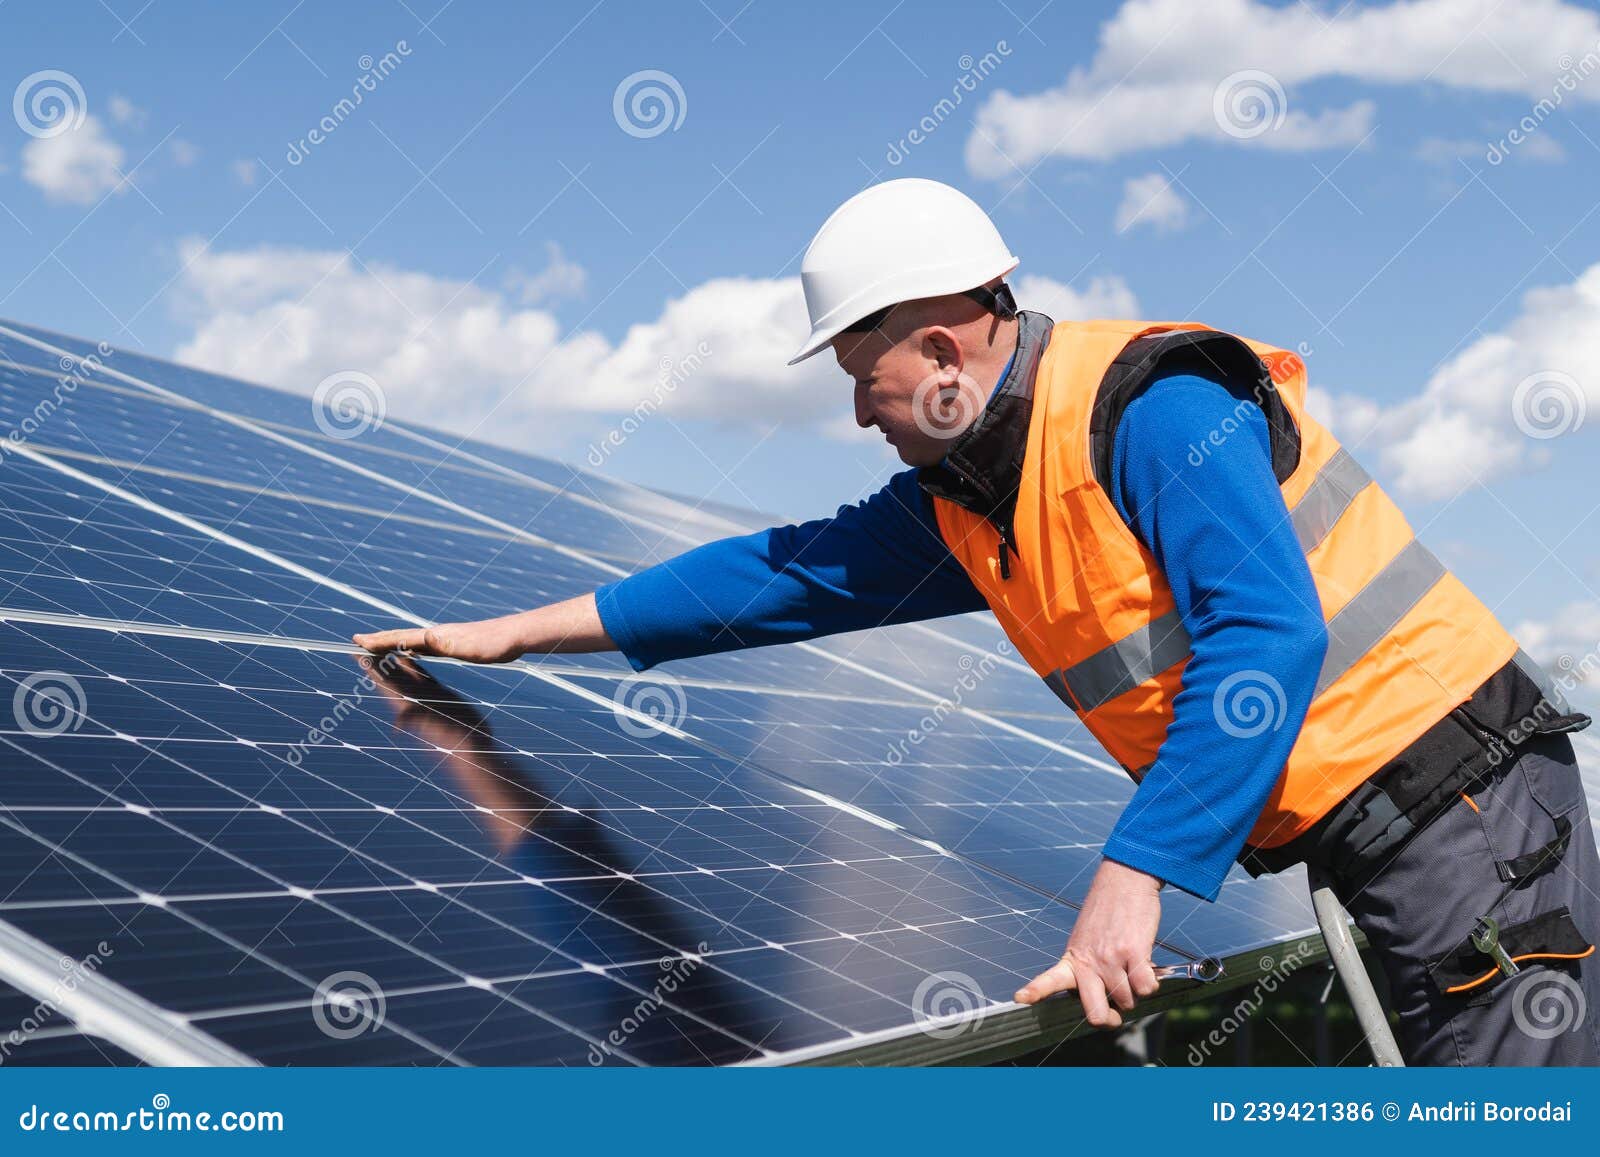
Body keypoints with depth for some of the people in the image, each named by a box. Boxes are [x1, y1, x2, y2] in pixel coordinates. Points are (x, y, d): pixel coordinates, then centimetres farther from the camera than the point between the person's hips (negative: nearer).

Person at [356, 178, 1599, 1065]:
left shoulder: (1150, 407, -18)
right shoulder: (961, 506, 9)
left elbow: (1267, 638, -28)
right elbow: (786, 572, 15)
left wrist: (1131, 878, -30)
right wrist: (516, 632, 16)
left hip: (1460, 797, -8)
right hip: (1357, 837, 8)